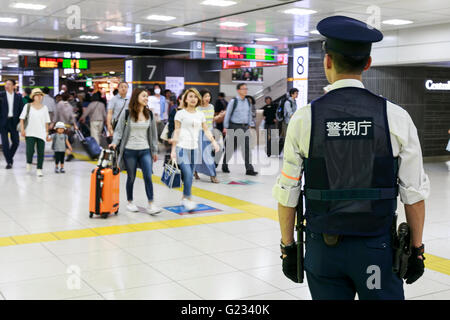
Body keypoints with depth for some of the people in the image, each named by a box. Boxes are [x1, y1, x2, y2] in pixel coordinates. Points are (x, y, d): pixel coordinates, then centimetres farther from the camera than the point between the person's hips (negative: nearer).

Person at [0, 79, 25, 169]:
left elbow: (21, 110, 6)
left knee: (16, 142, 2)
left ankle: (10, 157, 28)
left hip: (14, 122, 1)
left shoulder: (18, 97, 5)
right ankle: (9, 161, 6)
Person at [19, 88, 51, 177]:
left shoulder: (44, 108, 10)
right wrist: (22, 129, -5)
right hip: (30, 133, -2)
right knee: (30, 151, -13)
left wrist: (47, 132, 8)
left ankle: (39, 169, 7)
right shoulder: (28, 106, 3)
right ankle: (29, 163, 17)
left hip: (41, 134, 2)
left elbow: (46, 122, 13)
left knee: (41, 152, -1)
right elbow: (22, 119, 4)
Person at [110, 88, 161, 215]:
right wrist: (115, 142, -18)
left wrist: (154, 151, 12)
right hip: (129, 151, -2)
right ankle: (130, 202, 25)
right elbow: (119, 130, -1)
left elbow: (153, 133, 12)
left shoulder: (149, 114, 7)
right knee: (131, 177, 8)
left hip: (145, 151, 2)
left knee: (148, 177, -7)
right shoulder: (126, 114, -4)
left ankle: (150, 205, -4)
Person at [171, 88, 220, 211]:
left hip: (194, 148, 5)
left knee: (189, 175, 8)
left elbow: (206, 130, 14)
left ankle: (184, 198, 20)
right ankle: (188, 199, -7)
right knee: (188, 174, -16)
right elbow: (176, 132, -2)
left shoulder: (200, 114, 12)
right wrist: (173, 150, -6)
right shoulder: (181, 113, -1)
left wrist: (214, 142, -1)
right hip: (182, 147, -5)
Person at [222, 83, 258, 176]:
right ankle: (225, 166, 24)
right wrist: (226, 127, -4)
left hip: (245, 127, 5)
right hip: (234, 127, -4)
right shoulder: (233, 101, -6)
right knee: (231, 148, 4)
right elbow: (228, 114, -4)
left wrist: (250, 125, 15)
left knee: (246, 147, -4)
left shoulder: (248, 102, 11)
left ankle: (249, 169, -6)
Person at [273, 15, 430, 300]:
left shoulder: (304, 119, -6)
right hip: (377, 248, 0)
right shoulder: (396, 118, -7)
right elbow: (414, 194, -4)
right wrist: (416, 249, 7)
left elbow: (287, 194, -2)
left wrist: (288, 246, 8)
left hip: (323, 248, 1)